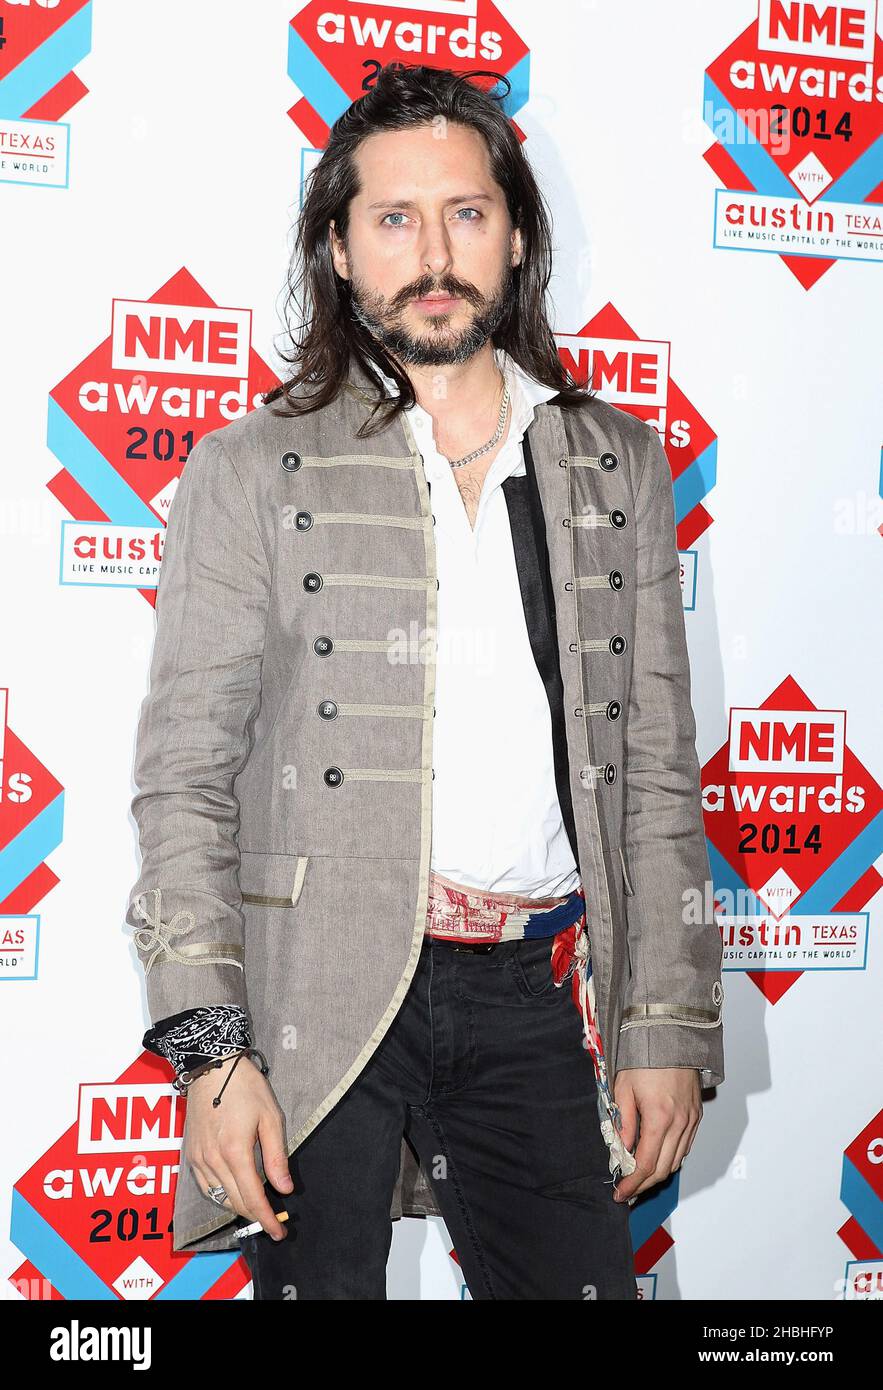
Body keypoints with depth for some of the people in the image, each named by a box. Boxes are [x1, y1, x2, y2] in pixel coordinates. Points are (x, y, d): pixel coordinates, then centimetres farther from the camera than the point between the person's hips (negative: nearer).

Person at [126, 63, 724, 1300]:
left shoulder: (618, 463, 10)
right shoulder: (254, 470, 1)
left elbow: (659, 768, 9)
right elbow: (184, 779, -2)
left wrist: (672, 1028, 3)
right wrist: (210, 1050, -11)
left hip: (542, 999, 3)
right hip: (318, 1000, -2)